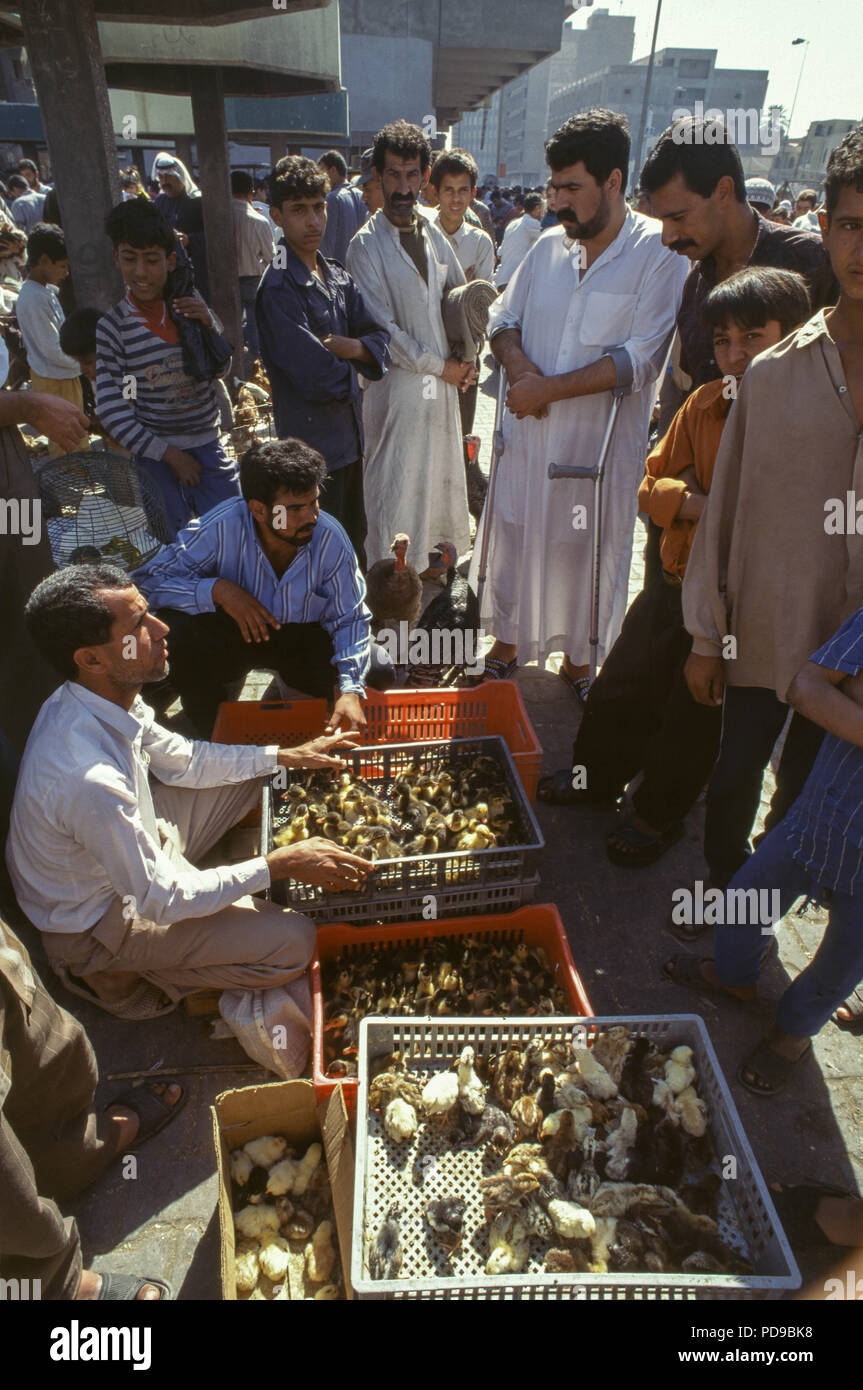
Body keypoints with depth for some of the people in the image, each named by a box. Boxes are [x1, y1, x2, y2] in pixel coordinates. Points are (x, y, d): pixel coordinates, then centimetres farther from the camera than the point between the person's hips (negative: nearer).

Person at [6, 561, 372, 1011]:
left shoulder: (107, 694, -14)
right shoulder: (88, 779, -40)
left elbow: (182, 760, 4)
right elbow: (161, 901, -28)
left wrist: (289, 756, 0)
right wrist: (279, 865, -23)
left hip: (134, 840, 8)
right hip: (97, 923, -8)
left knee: (258, 772, 10)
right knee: (294, 941, -15)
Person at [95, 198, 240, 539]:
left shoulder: (191, 306, 1)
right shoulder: (113, 326, -7)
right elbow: (112, 410, -9)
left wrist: (210, 325, -11)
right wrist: (168, 454, -12)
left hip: (208, 447, 3)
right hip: (156, 457, -2)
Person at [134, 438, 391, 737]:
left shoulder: (331, 539, -20)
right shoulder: (221, 528, -25)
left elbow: (351, 619, -15)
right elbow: (148, 580, -22)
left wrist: (351, 690, -30)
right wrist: (217, 589, -37)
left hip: (303, 637, 1)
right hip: (232, 632, -1)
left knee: (379, 670, -21)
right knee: (177, 630, -32)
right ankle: (211, 728, -1)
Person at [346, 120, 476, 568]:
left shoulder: (433, 234, 10)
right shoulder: (366, 246, -9)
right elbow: (382, 330, -14)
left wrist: (467, 357, 4)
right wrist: (441, 366, -10)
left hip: (443, 381, 6)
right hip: (397, 385, -6)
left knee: (441, 476, 16)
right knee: (395, 486, -2)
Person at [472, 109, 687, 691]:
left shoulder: (659, 251, -9)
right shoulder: (550, 245, 6)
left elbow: (637, 360, -16)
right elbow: (502, 320, 13)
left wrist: (547, 388, -18)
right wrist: (520, 368, -9)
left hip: (602, 442, -4)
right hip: (528, 432, 4)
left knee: (587, 555, 9)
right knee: (514, 540, 13)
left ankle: (578, 661, 31)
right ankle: (507, 645, 35)